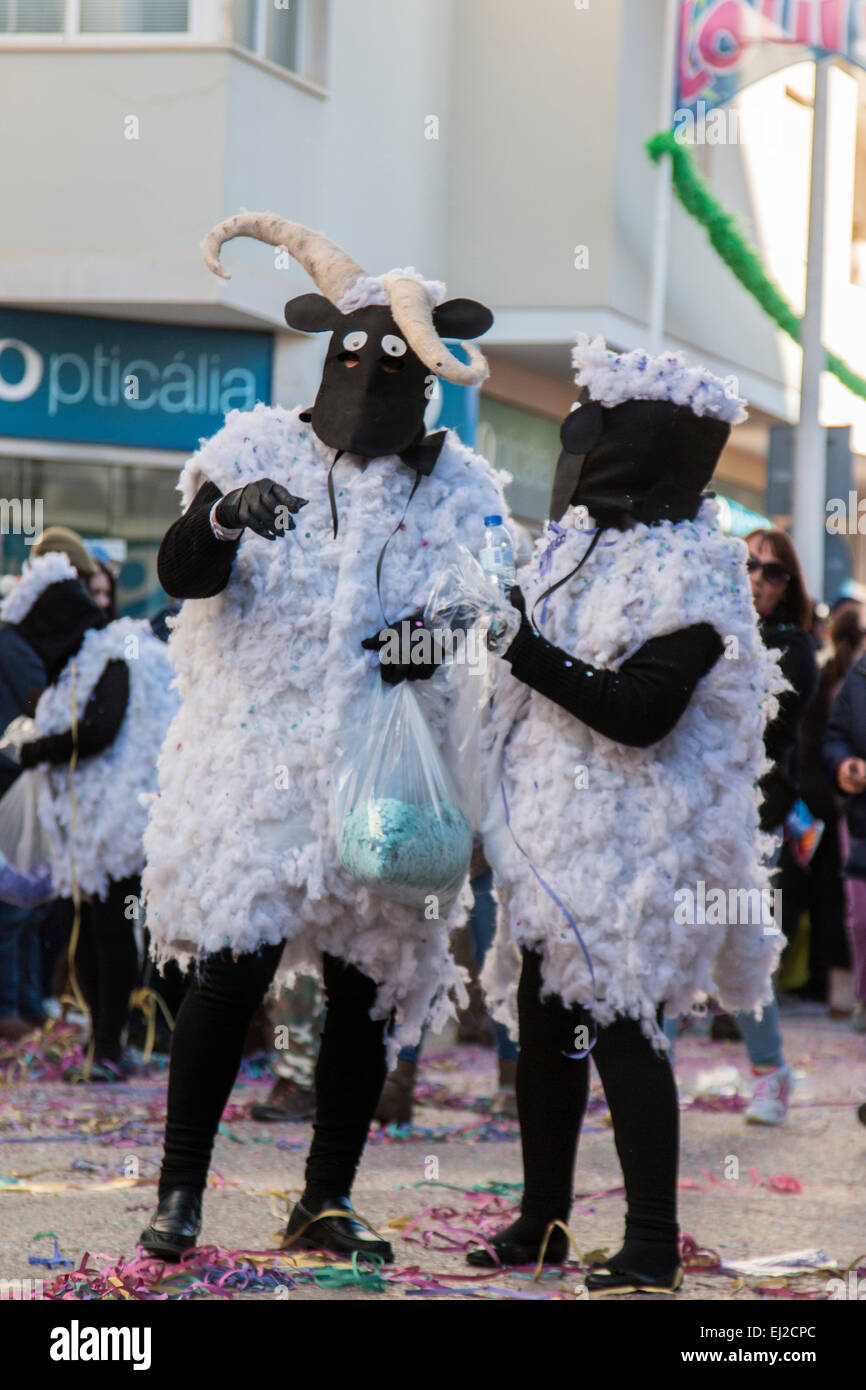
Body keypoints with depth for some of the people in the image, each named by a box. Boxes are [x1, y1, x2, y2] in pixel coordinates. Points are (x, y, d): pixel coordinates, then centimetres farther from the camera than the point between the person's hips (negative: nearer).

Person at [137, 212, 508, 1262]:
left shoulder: (455, 489, 8)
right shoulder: (261, 451, 4)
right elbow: (180, 575, -5)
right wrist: (224, 515, -26)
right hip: (257, 753, -2)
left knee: (366, 981, 5)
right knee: (235, 962, -10)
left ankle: (327, 1199, 16)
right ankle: (180, 1189, 0)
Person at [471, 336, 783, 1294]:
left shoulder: (687, 578, -13)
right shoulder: (584, 548, 15)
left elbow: (640, 713, -23)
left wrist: (526, 650, -22)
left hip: (633, 846, -9)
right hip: (559, 839, 9)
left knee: (616, 1022, -10)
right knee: (544, 1023, 11)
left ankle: (652, 1245, -3)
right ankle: (541, 1223, 23)